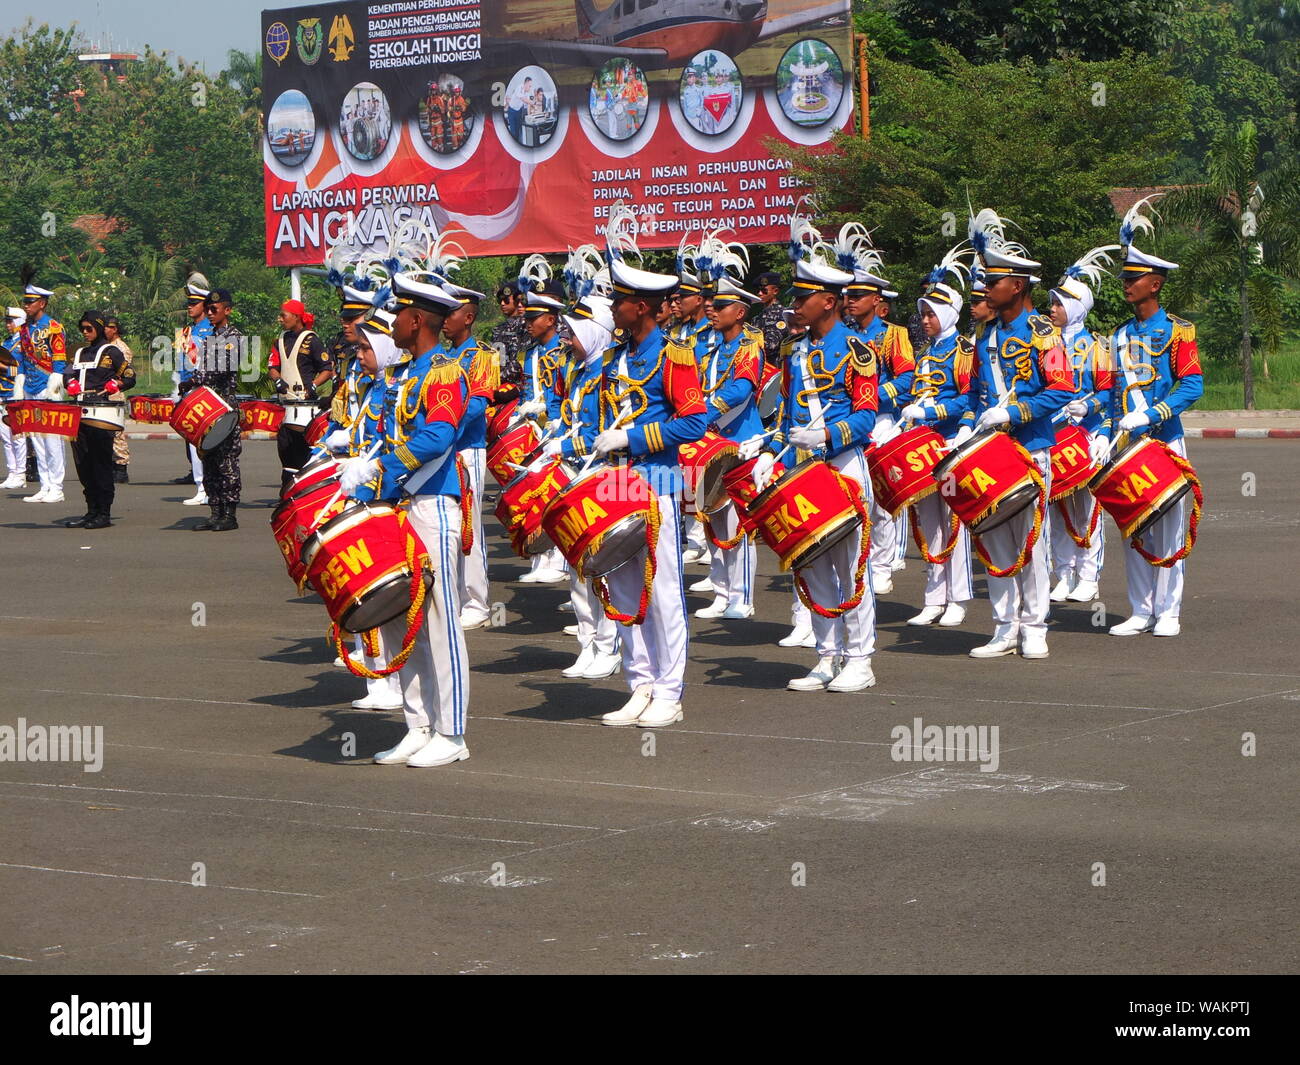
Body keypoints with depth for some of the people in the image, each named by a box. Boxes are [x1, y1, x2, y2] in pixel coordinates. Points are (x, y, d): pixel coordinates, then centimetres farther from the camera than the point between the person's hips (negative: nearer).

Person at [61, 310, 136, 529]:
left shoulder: (111, 352, 3)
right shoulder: (80, 353, 22)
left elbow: (130, 378, 3)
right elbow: (67, 373, 22)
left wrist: (114, 385, -14)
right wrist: (71, 384, 1)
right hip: (80, 413, 7)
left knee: (101, 464, -6)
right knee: (83, 464, 6)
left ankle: (104, 513, -4)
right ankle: (91, 511, 13)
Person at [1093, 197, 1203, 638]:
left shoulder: (1177, 331, -3)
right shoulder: (1120, 336, 13)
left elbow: (1192, 385, -11)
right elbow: (1110, 391, 15)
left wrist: (1150, 415, -21)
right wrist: (1104, 435, 2)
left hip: (1164, 442, -5)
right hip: (1126, 444, 5)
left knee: (1167, 527, -1)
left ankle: (1168, 612, 4)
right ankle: (1141, 612, 11)